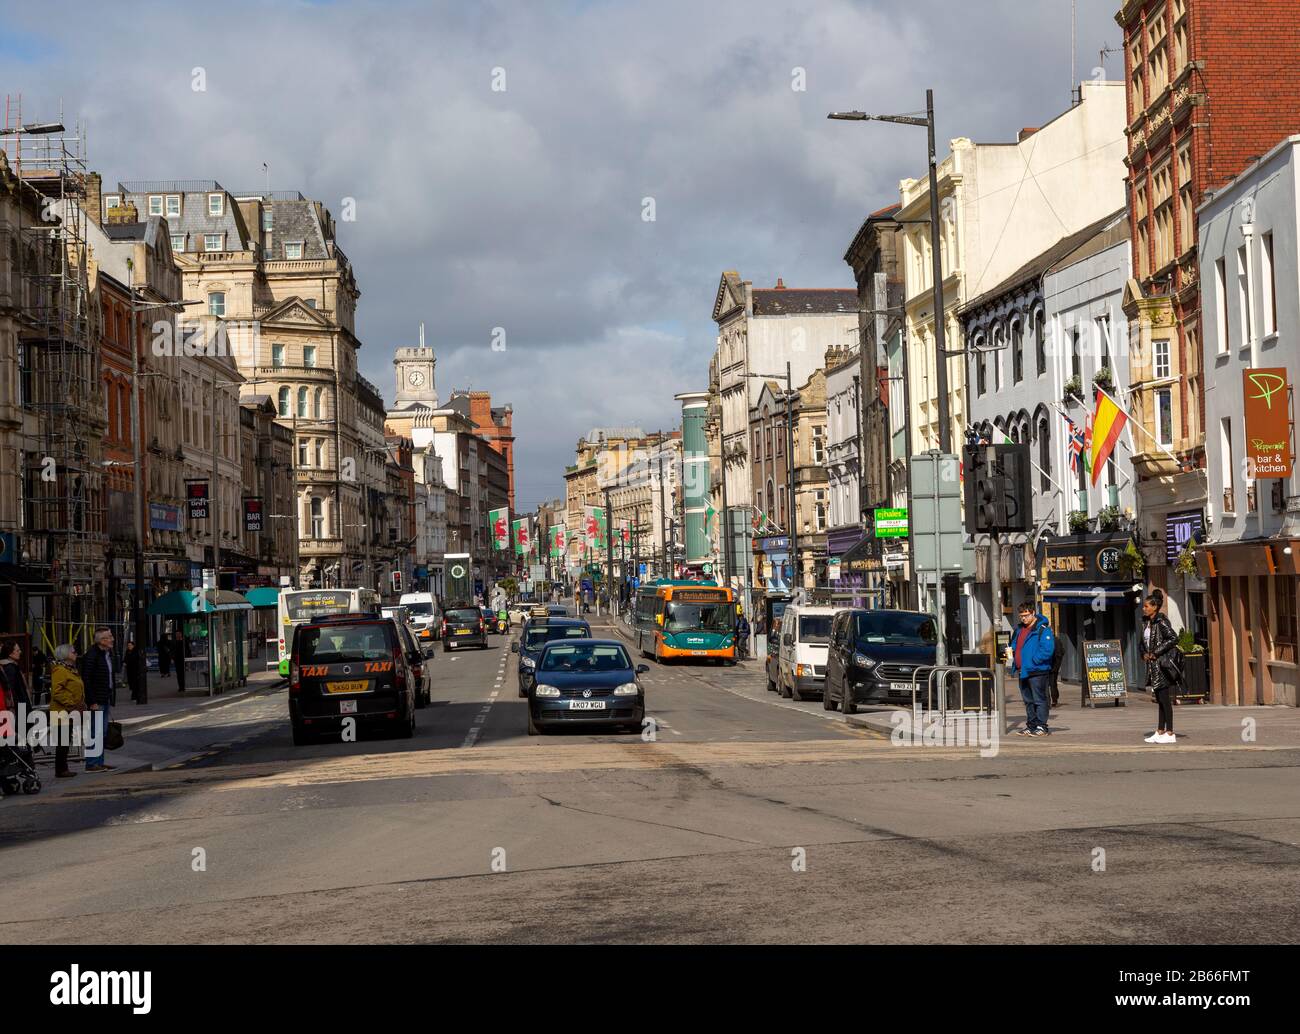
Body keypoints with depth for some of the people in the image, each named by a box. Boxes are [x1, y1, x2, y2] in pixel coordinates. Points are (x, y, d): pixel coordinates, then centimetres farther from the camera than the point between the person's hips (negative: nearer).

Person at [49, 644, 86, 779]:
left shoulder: (71, 669, 19)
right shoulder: (60, 671, -14)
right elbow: (57, 692, -22)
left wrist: (81, 704, 16)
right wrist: (72, 704, -22)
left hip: (70, 712, 10)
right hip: (62, 712, -10)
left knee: (65, 742, 13)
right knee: (62, 742, -6)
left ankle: (63, 769, 19)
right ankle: (60, 770, -3)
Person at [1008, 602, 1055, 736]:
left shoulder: (1043, 629, -11)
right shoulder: (1020, 629, 16)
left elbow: (1047, 650, -19)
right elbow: (1016, 646, 30)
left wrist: (1033, 661, -18)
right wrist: (1012, 652, 8)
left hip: (1037, 671, -9)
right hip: (1022, 672, 9)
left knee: (1039, 699, -6)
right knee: (1028, 700, 13)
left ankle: (1042, 726, -4)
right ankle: (1031, 725, 20)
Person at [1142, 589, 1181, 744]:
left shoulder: (1161, 621, -14)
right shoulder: (1146, 622, 12)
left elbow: (1173, 638, -23)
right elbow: (1144, 641, 25)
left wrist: (1156, 653, -19)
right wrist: (1144, 653, 5)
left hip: (1163, 663, -9)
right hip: (1153, 665, 9)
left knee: (1165, 699, -6)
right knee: (1160, 699, 12)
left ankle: (1170, 734, -2)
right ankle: (1160, 732, 17)